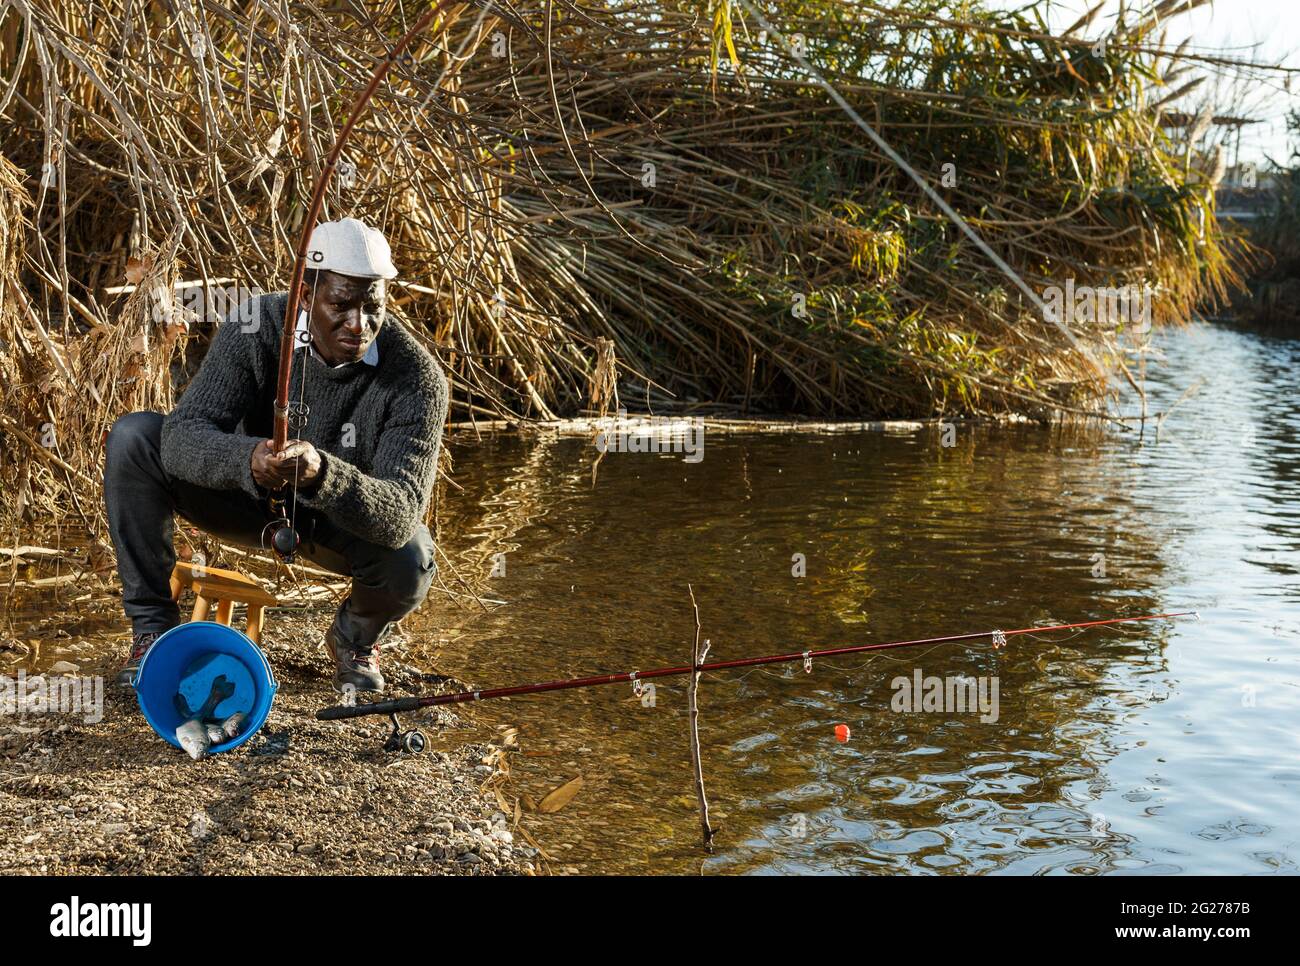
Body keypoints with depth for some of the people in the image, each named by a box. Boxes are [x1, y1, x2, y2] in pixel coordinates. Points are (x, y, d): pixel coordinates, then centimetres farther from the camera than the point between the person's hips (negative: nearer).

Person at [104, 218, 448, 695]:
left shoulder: (417, 377, -29)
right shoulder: (256, 325, -24)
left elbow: (401, 513, -38)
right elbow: (183, 433, -32)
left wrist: (322, 472, -58)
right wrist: (248, 460, -54)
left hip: (347, 520, -1)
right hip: (252, 498, 2)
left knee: (409, 561, -35)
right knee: (133, 436, -21)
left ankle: (355, 637, 5)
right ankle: (152, 627, -6)